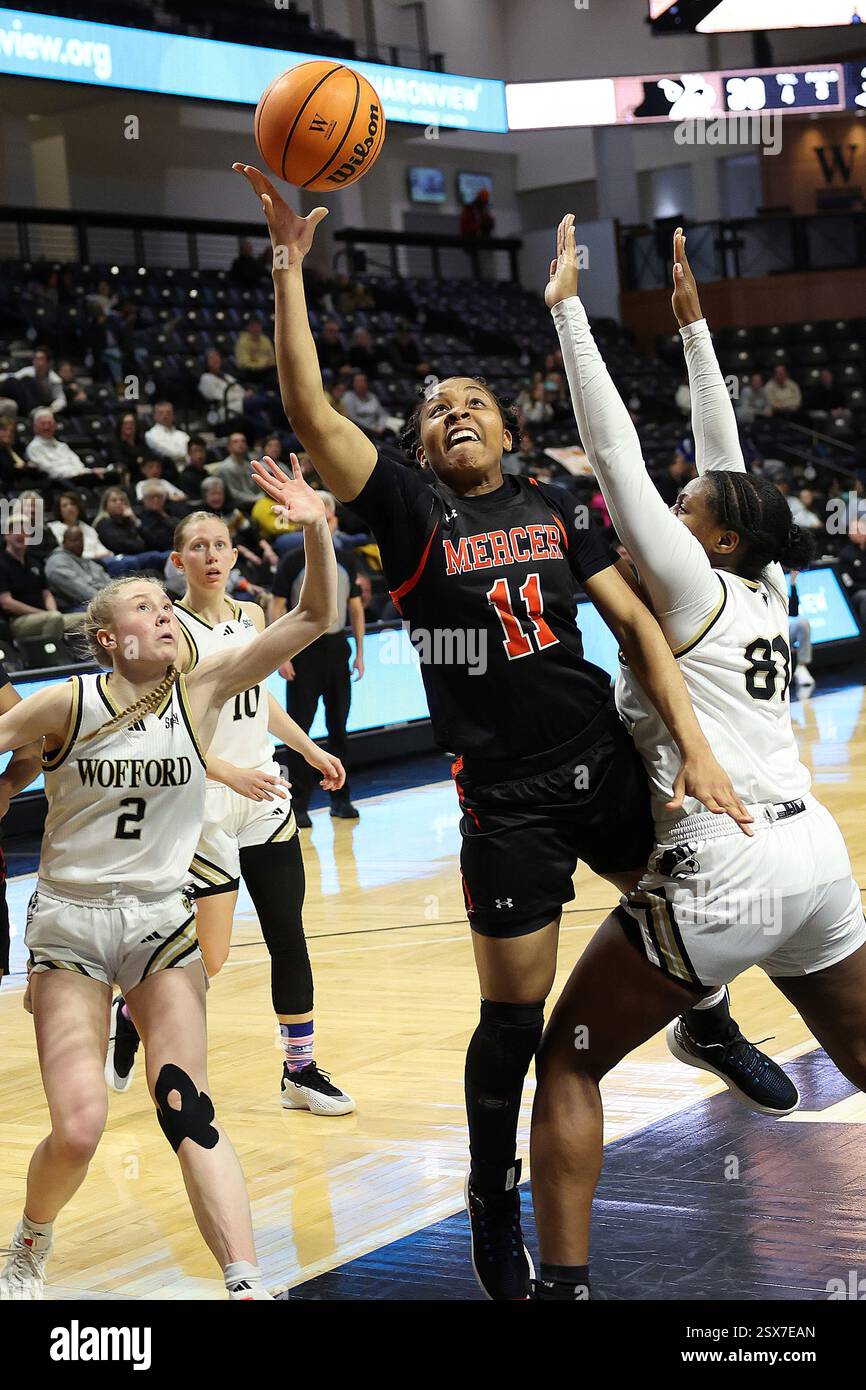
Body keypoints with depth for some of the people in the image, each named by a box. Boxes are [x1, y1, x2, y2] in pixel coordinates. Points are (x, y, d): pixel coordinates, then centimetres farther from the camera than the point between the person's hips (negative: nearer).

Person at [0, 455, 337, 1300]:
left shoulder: (200, 691, -2)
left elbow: (314, 618, -6)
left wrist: (314, 529, -18)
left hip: (160, 920, 2)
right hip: (69, 922, -1)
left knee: (188, 1115, -9)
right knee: (79, 1125, -10)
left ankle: (246, 1286, -10)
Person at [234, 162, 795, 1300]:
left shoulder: (552, 508, 7)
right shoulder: (412, 508, -1)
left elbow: (636, 623, 4)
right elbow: (309, 410, -14)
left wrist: (695, 747, -7)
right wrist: (289, 263, -20)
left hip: (607, 767, 3)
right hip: (508, 800, -3)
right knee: (514, 1016, 3)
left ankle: (706, 1024, 54)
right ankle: (493, 1207, 25)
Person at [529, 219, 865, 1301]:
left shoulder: (687, 586, -5)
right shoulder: (768, 589, 13)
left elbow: (615, 450, -7)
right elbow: (724, 455, 22)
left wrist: (568, 307, -2)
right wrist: (691, 319, 28)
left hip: (719, 870, -7)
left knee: (567, 1062, 3)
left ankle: (562, 1283, -2)